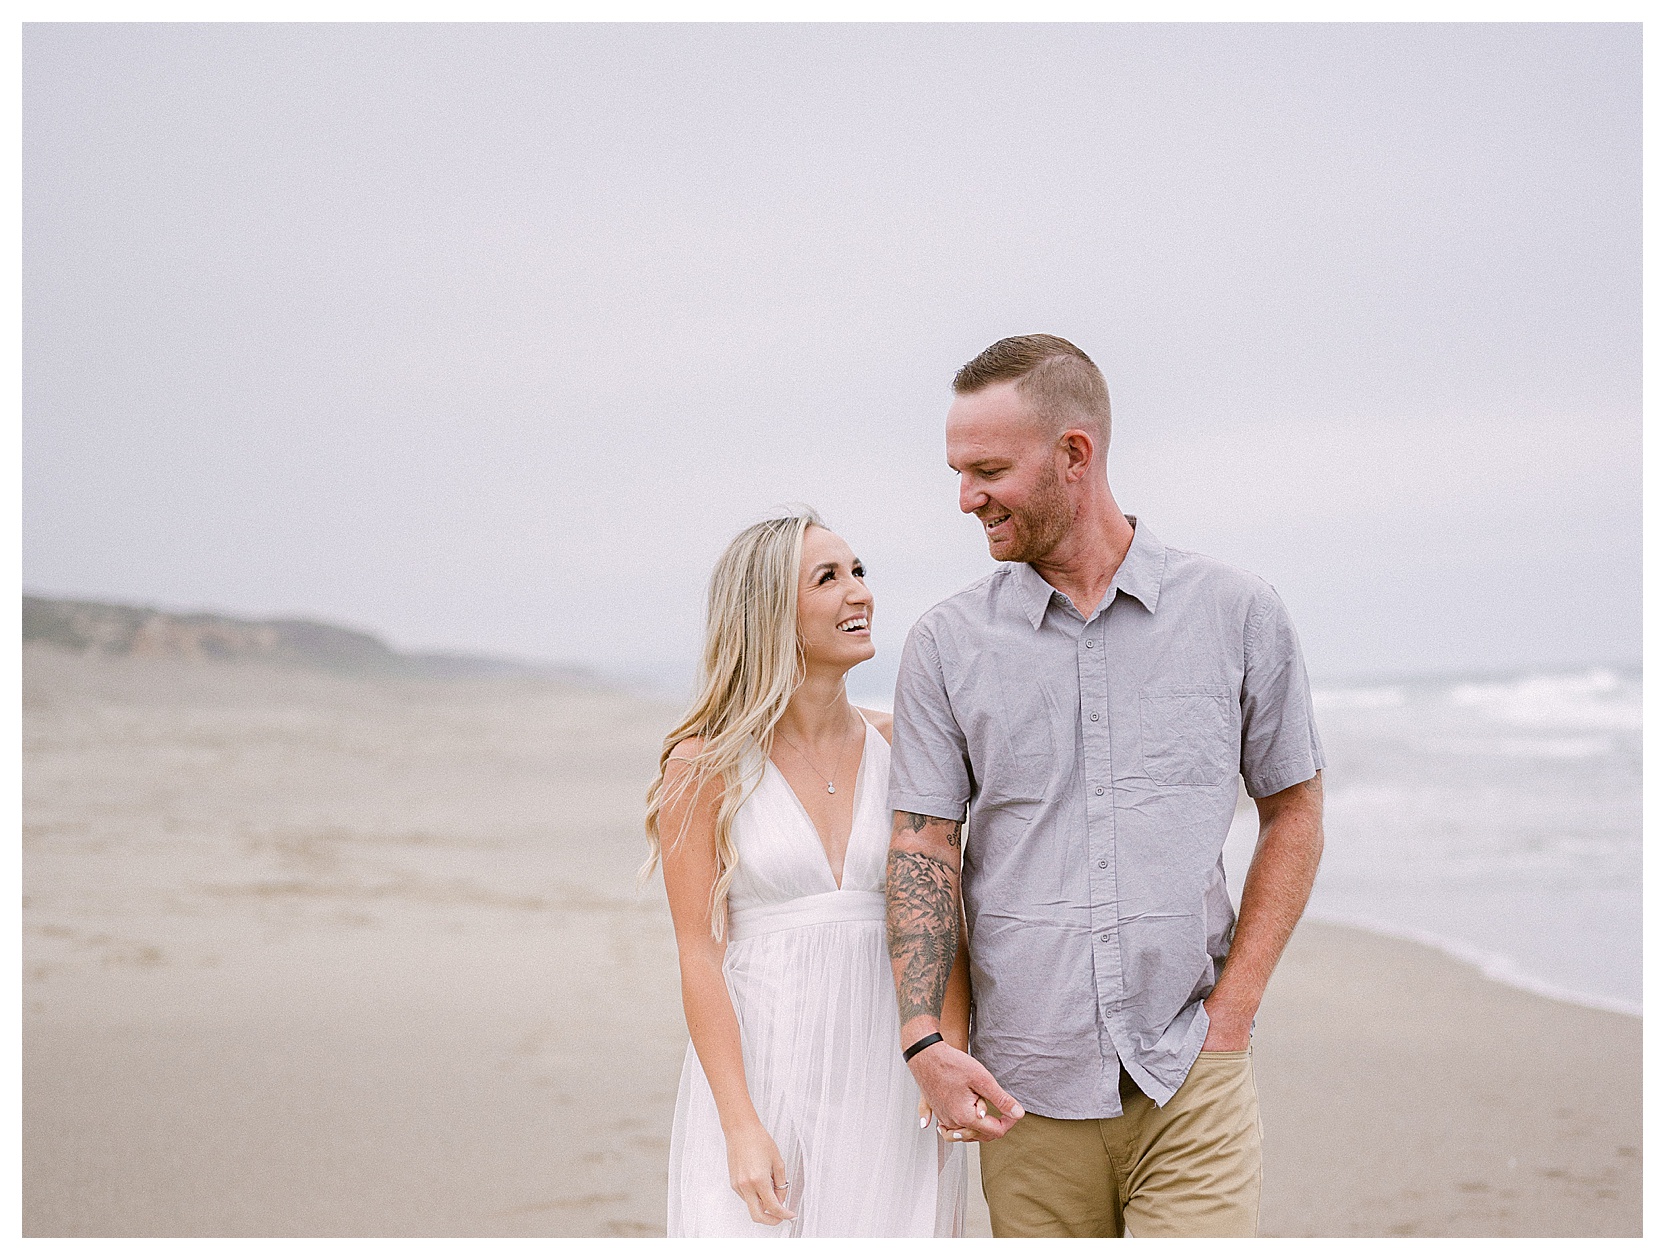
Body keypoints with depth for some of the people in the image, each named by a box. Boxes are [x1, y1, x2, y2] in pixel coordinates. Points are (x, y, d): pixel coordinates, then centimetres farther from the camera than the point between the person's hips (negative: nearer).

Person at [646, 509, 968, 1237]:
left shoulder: (900, 748, 5)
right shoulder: (704, 768, -3)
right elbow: (700, 958, -6)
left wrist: (952, 1054, -9)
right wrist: (742, 1127, -12)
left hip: (889, 1090, 3)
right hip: (757, 1085, -3)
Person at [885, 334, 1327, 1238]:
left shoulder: (1237, 615, 2)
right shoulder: (947, 643, 3)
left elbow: (1294, 812, 9)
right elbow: (922, 847, 2)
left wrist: (1233, 1008, 0)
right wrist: (923, 1039, -10)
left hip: (1191, 1087, -1)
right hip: (1025, 1093, 1)